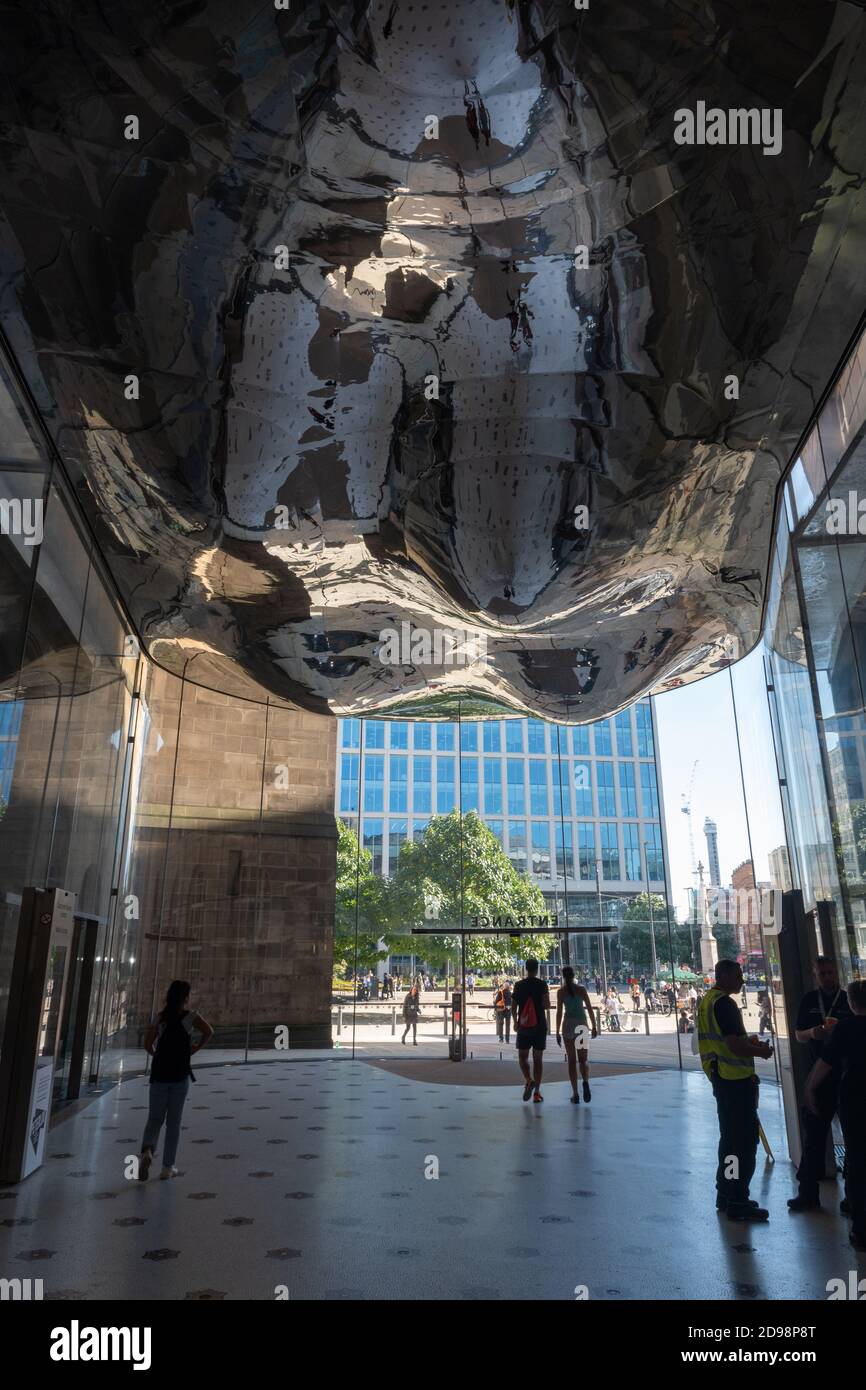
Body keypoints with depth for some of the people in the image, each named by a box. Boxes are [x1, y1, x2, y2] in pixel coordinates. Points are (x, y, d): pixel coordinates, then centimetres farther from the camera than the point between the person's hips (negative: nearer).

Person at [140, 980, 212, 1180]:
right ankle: (167, 1167, 13)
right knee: (173, 1121, 9)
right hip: (179, 1076, -2)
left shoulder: (160, 1017, 5)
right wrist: (198, 1047, -1)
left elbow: (147, 1044, 2)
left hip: (159, 1074, 2)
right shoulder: (190, 1017, -4)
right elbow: (209, 1031, -18)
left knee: (155, 1118, 11)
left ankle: (147, 1151, -16)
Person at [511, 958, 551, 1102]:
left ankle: (529, 1080, -13)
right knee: (538, 1058, 8)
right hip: (540, 1025, 0)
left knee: (523, 1056, 12)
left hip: (523, 1026, 0)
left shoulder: (519, 985, 1)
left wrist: (515, 1022, 17)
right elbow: (546, 1005, -12)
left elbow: (513, 1007, 2)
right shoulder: (542, 984, -4)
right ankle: (537, 1092, 6)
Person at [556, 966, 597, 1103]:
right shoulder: (581, 989, 3)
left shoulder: (561, 991, -2)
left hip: (569, 1024, -1)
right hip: (582, 1024, 1)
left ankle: (575, 1094, 3)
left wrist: (557, 1032, -2)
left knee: (571, 1061, 7)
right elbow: (589, 1008, 2)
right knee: (583, 1059, 9)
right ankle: (586, 1082, -20)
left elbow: (559, 1012, -5)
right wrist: (594, 1027, 9)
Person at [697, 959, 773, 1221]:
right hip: (736, 1080, -10)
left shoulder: (707, 1000, 12)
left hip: (721, 1078, 10)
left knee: (730, 1136, 19)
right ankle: (737, 1203, 4)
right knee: (744, 1140, -2)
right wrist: (761, 1052, -7)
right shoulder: (724, 1003, -20)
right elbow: (736, 1046, -24)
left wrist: (749, 1042, 15)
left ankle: (725, 1195, 28)